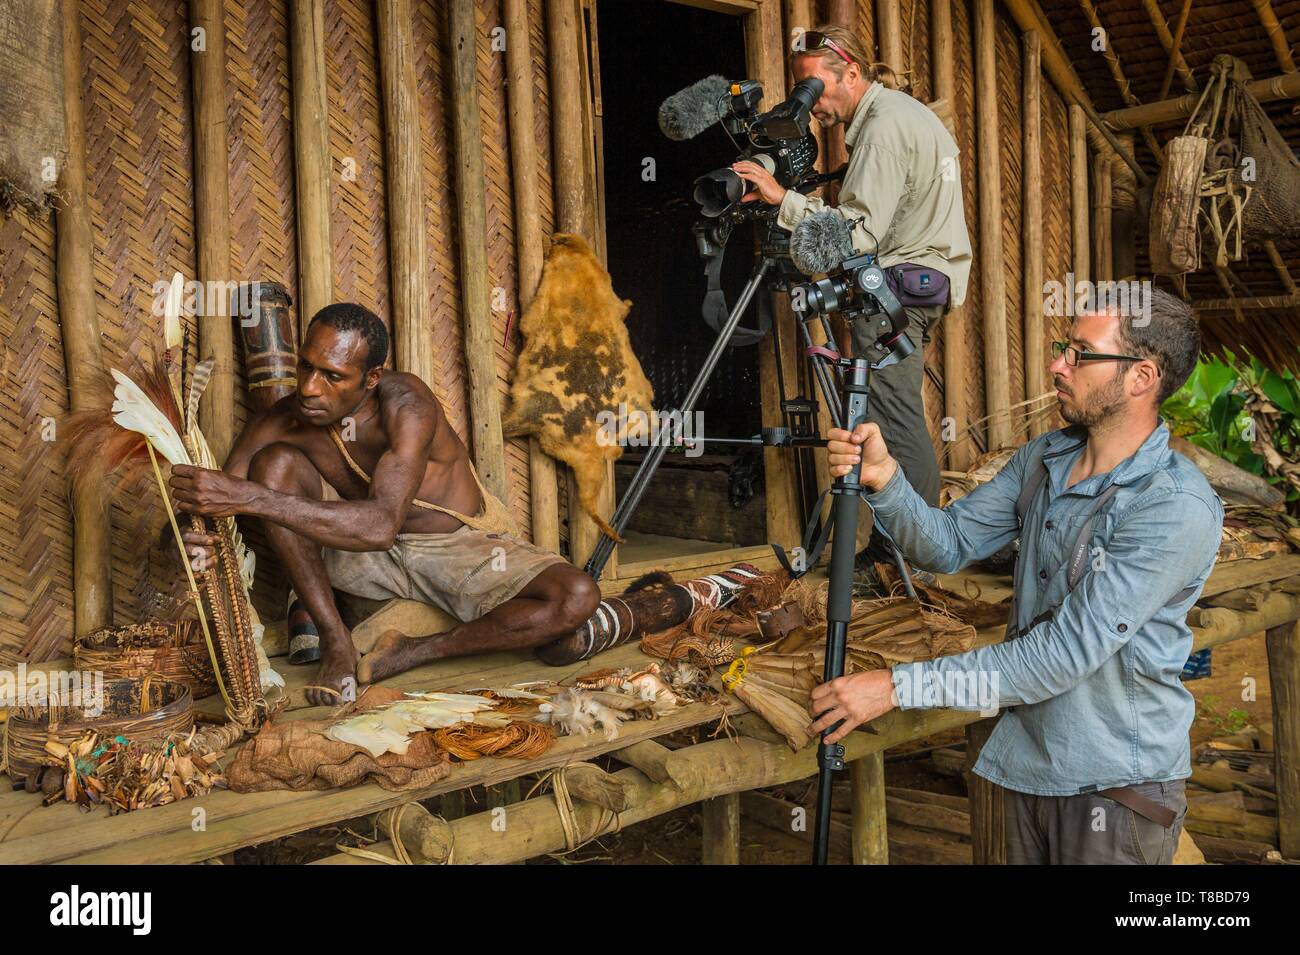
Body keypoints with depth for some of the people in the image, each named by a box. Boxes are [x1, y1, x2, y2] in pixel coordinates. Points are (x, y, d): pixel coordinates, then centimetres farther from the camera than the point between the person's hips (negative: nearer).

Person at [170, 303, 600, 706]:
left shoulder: (406, 405, -31)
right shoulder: (282, 423, -18)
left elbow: (382, 525, -46)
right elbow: (213, 507, -13)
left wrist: (250, 498, -53)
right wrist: (198, 537, -40)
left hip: (461, 547, -2)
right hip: (369, 555, 3)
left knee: (577, 597, -29)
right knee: (274, 463, -24)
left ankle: (417, 652, -16)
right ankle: (335, 640, -14)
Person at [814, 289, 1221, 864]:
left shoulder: (1177, 508, -24)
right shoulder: (1043, 458, 2)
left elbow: (1068, 652, -28)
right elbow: (949, 544, 1)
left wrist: (900, 687, -28)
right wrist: (883, 480, -20)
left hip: (1118, 786, -6)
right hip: (1029, 762, 7)